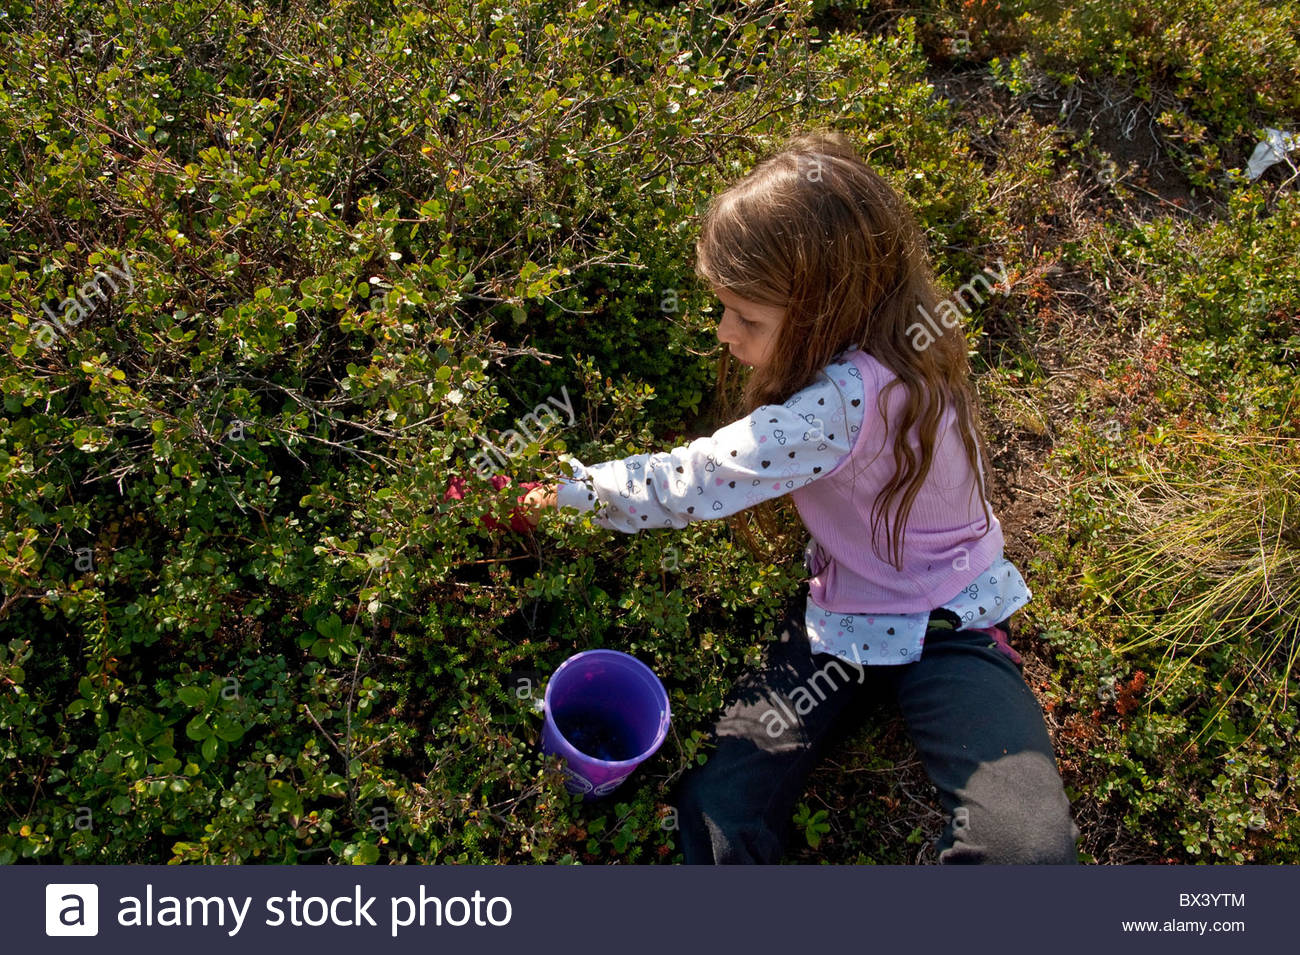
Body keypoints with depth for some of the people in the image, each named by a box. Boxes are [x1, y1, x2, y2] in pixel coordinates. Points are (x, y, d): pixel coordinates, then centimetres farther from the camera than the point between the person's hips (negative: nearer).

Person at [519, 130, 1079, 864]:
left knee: (1031, 848, -25)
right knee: (714, 817, -11)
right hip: (842, 615, 7)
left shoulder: (850, 398, -31)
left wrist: (569, 488, -12)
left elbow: (692, 483, -24)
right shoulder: (873, 343, -5)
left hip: (945, 626, -6)